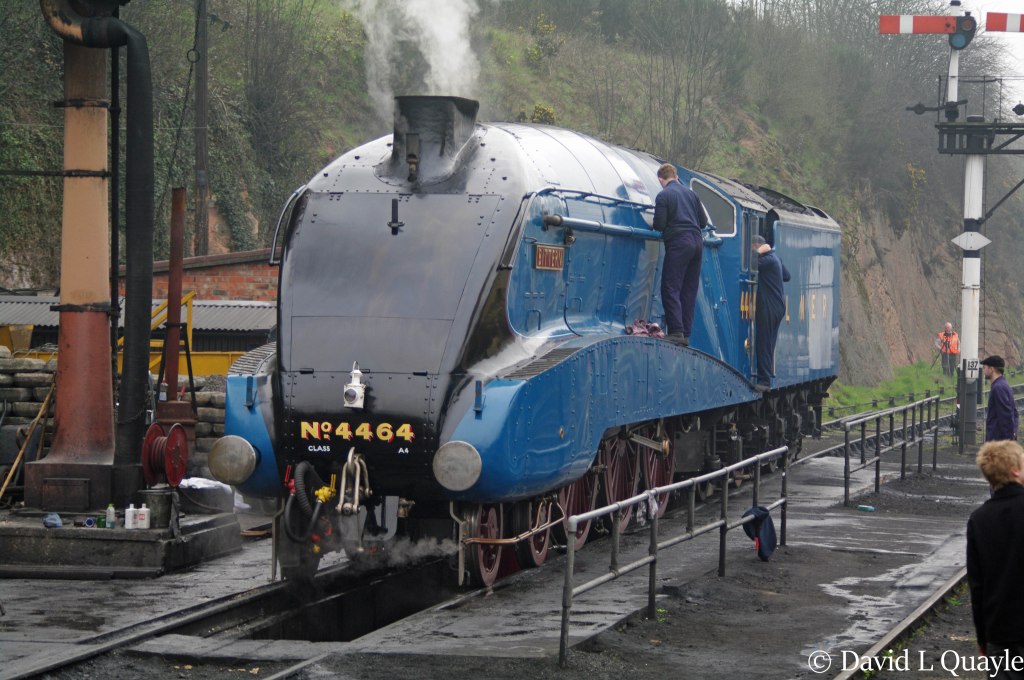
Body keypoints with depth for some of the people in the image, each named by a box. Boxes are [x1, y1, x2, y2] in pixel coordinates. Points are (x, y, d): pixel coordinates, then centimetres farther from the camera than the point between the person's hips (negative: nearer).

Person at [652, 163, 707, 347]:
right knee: (689, 291, 8)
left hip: (678, 243, -7)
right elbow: (703, 221, 15)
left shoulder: (663, 196, -4)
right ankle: (686, 334, 7)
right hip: (697, 242, 7)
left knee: (670, 288, -6)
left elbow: (659, 225, -8)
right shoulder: (691, 194, 15)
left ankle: (676, 332, -17)